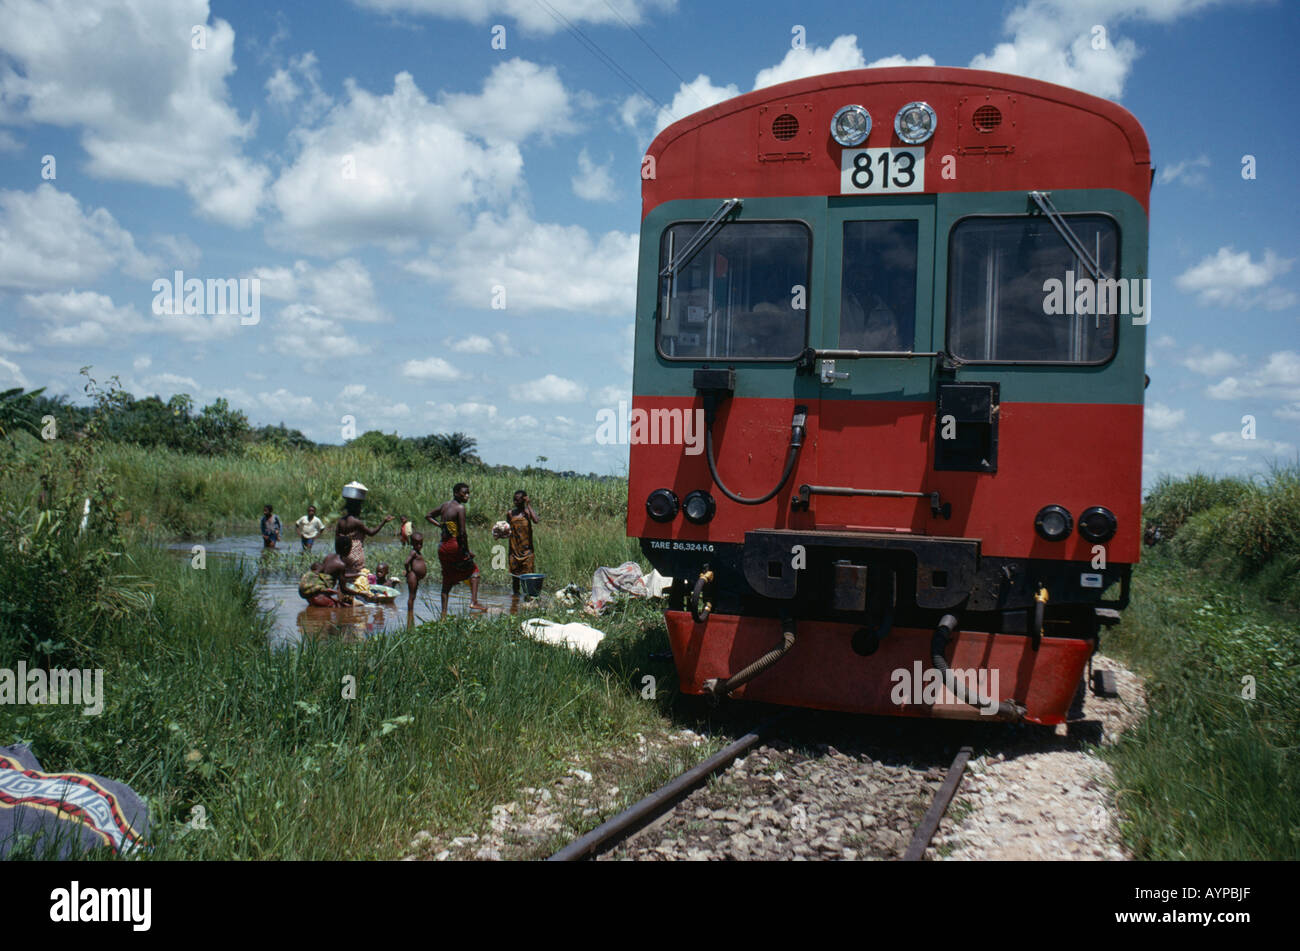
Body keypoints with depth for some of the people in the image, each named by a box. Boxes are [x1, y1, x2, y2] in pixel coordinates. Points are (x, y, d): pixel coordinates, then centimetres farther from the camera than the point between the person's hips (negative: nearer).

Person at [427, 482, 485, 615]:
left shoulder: (445, 505, 12)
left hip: (443, 548, 7)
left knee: (447, 581, 14)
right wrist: (467, 551, -9)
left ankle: (444, 613, 12)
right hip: (455, 546, -7)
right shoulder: (460, 507, -11)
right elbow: (462, 533, -16)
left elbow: (428, 517, 25)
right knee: (473, 569, 13)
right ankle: (474, 602, -1)